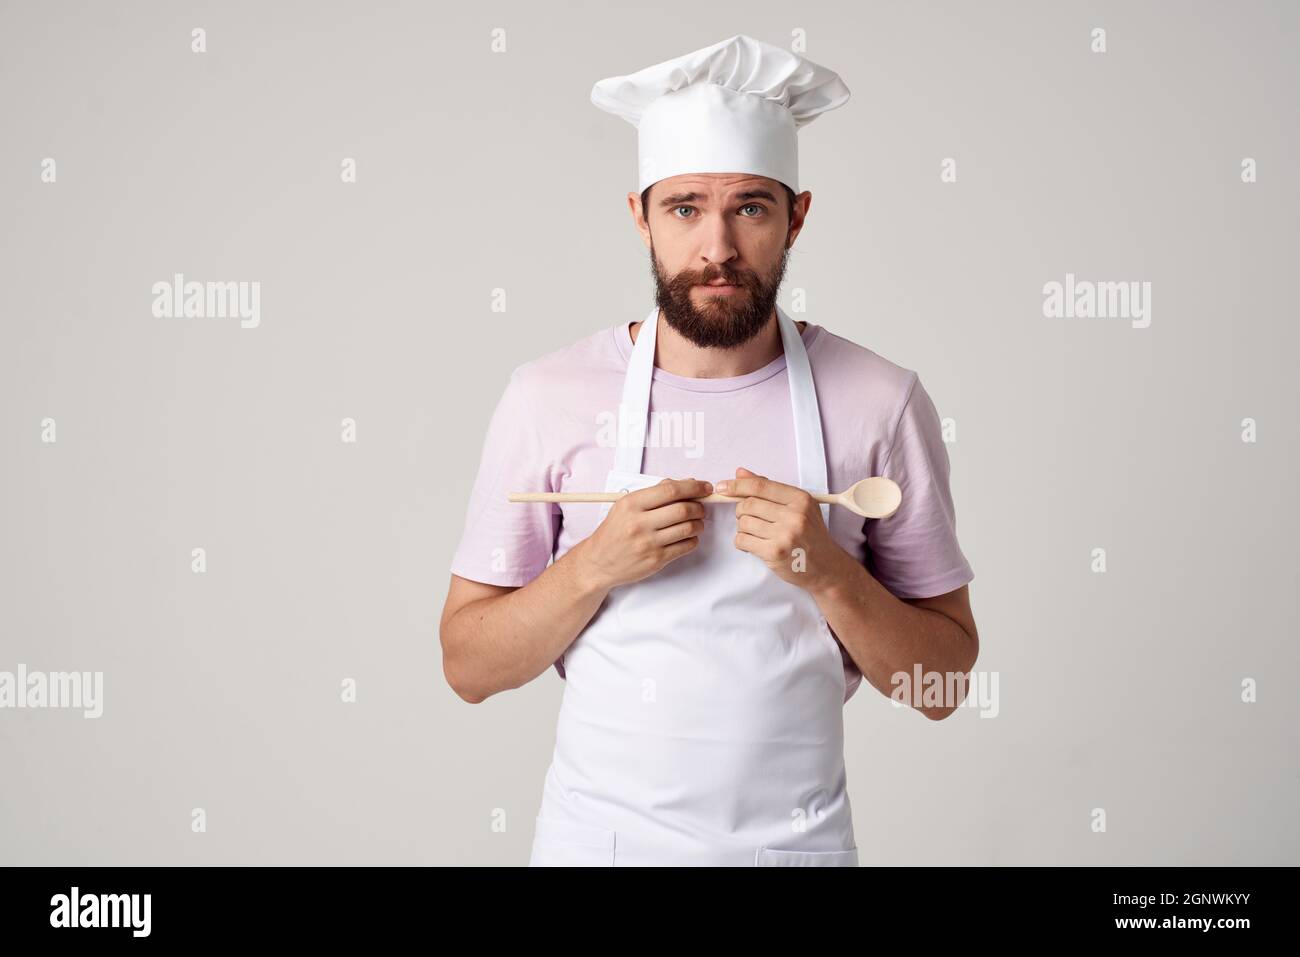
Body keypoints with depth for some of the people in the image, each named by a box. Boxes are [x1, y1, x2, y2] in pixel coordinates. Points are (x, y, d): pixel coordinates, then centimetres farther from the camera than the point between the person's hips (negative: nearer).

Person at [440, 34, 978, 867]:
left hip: (798, 836, 0)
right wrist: (597, 565, -20)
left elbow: (942, 684, -4)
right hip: (597, 829, 0)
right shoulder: (549, 396, -8)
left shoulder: (881, 402, -8)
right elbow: (469, 667, -5)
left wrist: (826, 573, -20)